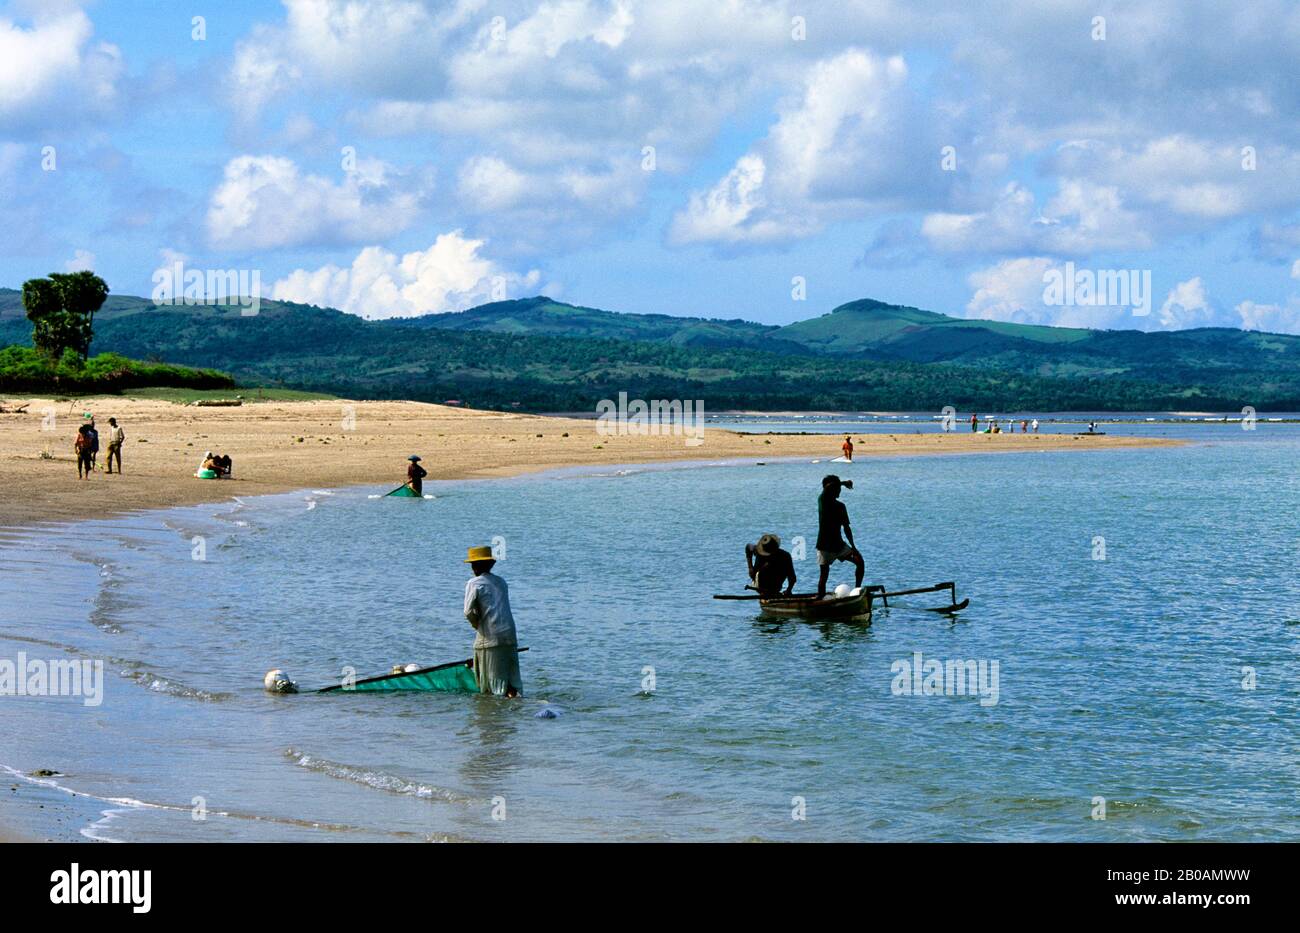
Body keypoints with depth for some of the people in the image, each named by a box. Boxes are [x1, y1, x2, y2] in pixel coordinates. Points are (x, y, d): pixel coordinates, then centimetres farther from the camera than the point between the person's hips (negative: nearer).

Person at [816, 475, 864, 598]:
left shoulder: (840, 506, 10)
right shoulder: (822, 500, -6)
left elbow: (846, 527, 12)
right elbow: (828, 486, -27)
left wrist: (852, 546, 5)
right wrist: (843, 482, -12)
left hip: (839, 544, 5)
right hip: (824, 545, -5)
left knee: (859, 561, -9)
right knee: (824, 574, -4)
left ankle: (858, 589, 1)